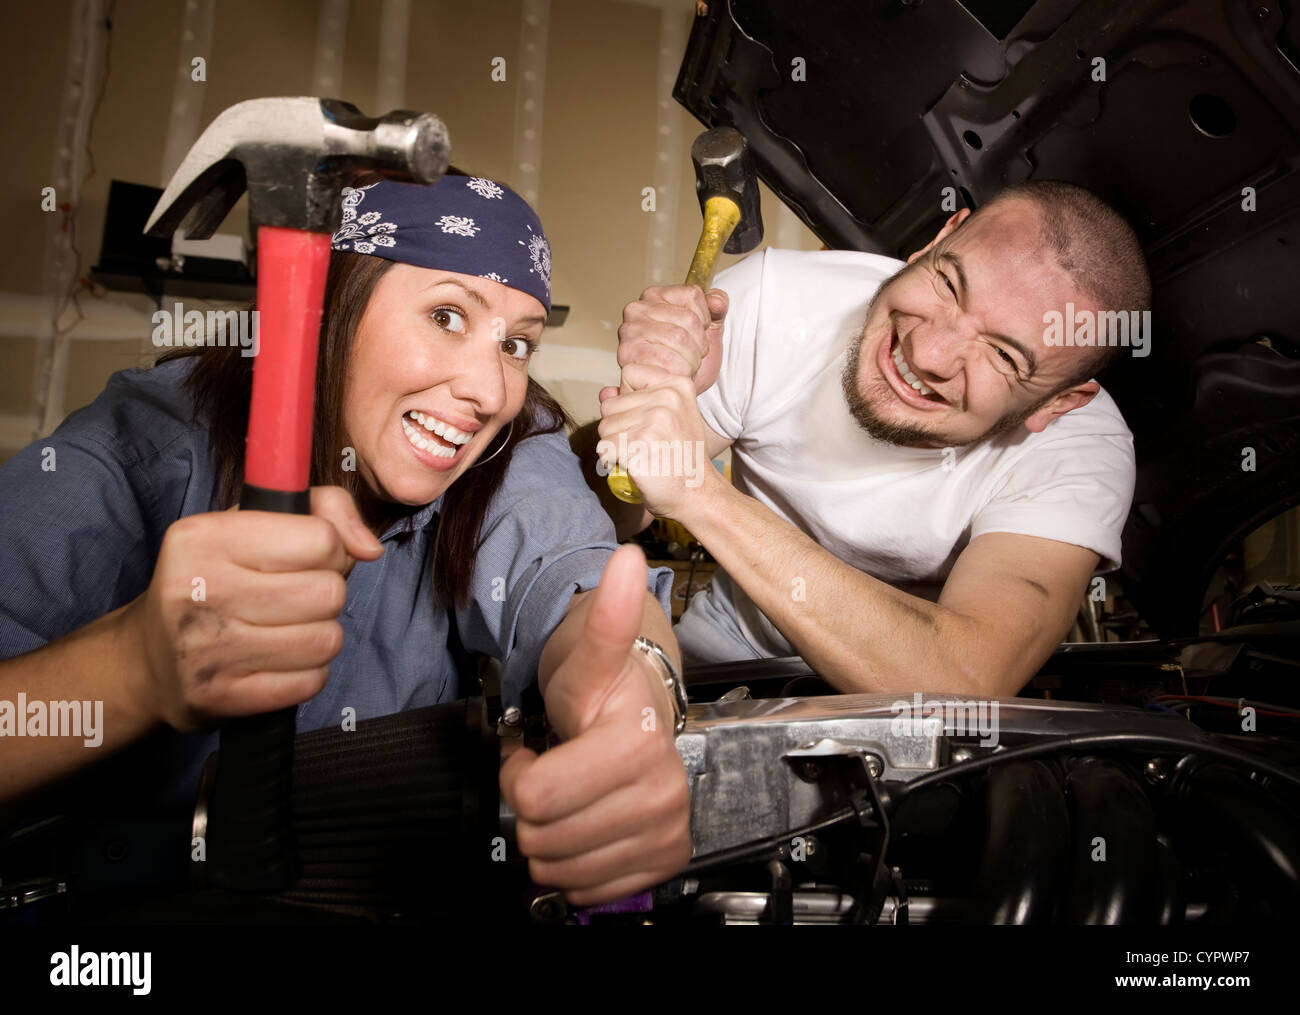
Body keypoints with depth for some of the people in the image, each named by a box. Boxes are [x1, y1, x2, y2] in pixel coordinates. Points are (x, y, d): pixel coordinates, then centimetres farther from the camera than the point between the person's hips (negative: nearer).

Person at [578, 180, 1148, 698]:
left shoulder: (1079, 452, -25)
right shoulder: (770, 297, -21)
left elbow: (966, 681, -41)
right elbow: (593, 516, -14)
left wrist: (698, 494, -44)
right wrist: (651, 395, -36)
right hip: (735, 635, 1)